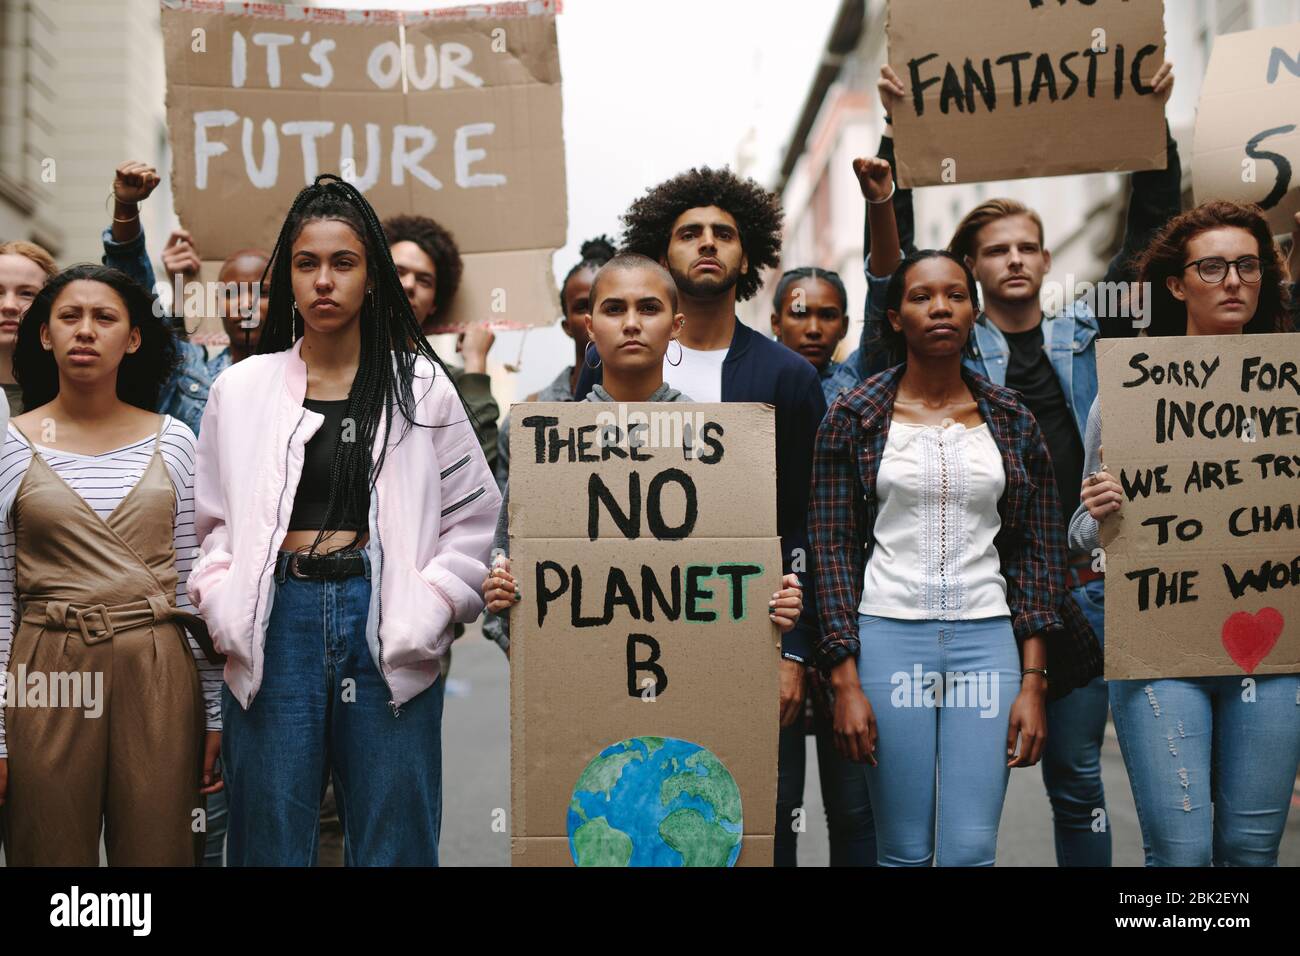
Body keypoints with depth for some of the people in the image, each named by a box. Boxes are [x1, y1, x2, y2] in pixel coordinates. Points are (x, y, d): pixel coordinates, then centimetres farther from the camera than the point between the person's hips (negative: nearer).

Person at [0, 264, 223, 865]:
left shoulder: (173, 443, 5)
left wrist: (216, 714, 5)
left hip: (158, 676, 1)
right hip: (49, 676, -1)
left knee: (160, 851, 7)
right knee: (52, 853, 8)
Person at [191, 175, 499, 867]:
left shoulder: (421, 387, 5)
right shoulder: (239, 390, 9)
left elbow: (472, 515, 6)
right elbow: (212, 522, 11)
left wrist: (428, 613, -6)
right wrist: (225, 610, -5)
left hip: (386, 623, -1)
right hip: (277, 624, 1)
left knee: (392, 845, 5)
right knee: (270, 843, 7)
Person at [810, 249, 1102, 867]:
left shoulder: (1012, 421, 7)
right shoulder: (854, 416, 2)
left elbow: (1038, 553, 8)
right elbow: (832, 549, 0)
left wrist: (1034, 683, 0)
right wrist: (845, 682, -8)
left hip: (987, 638, 1)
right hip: (887, 636, -1)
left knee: (972, 851, -4)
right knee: (904, 853, 3)